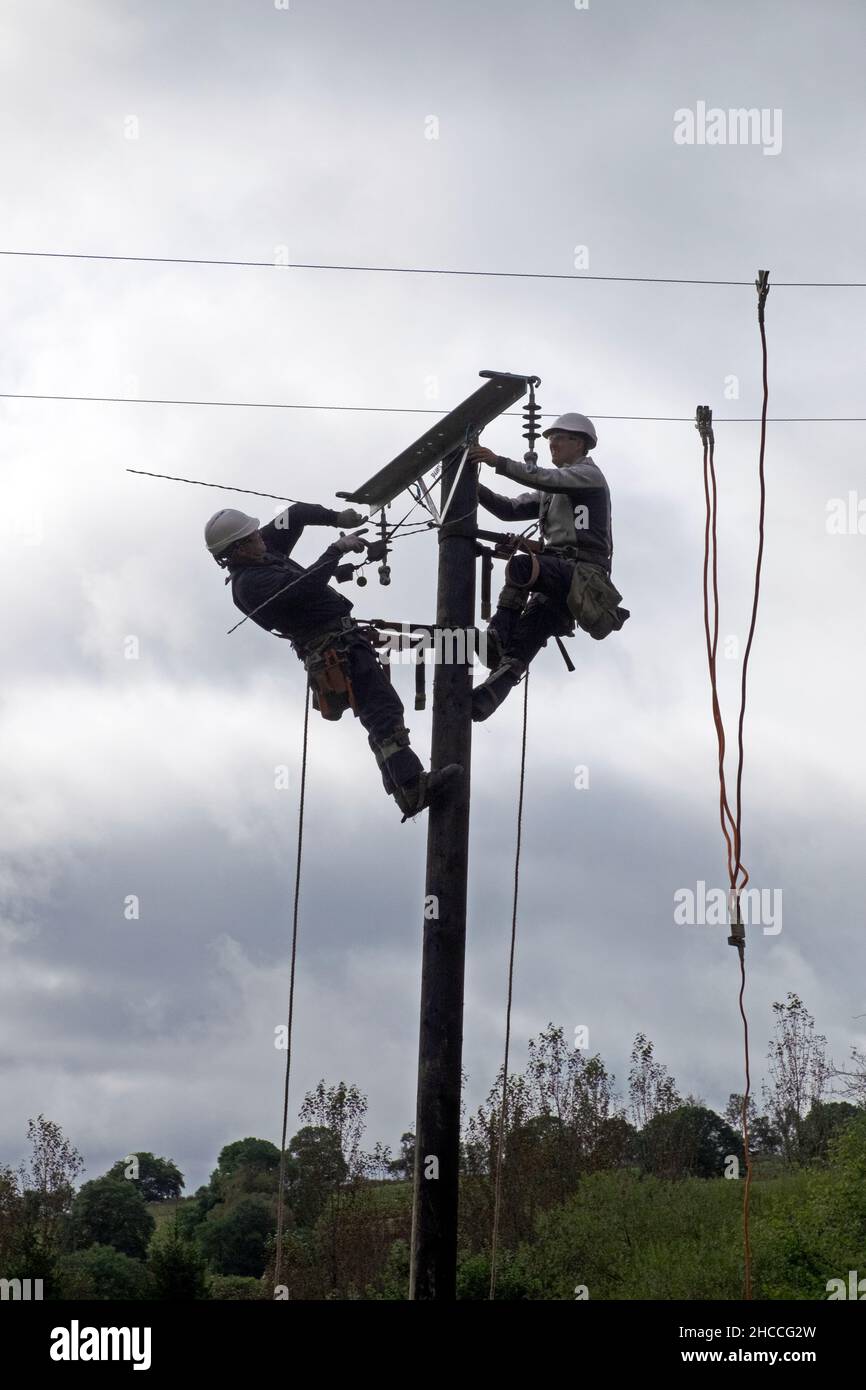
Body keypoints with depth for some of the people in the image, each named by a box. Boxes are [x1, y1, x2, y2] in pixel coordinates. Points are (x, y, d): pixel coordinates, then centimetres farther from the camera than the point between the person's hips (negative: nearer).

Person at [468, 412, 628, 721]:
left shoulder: (588, 474, 6)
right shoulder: (550, 491, 32)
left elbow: (547, 479, -13)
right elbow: (510, 509, 23)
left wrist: (499, 462, -18)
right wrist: (477, 489, 7)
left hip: (585, 573, -7)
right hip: (558, 577, 7)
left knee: (520, 566, -35)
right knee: (518, 652, -13)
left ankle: (498, 636, -34)